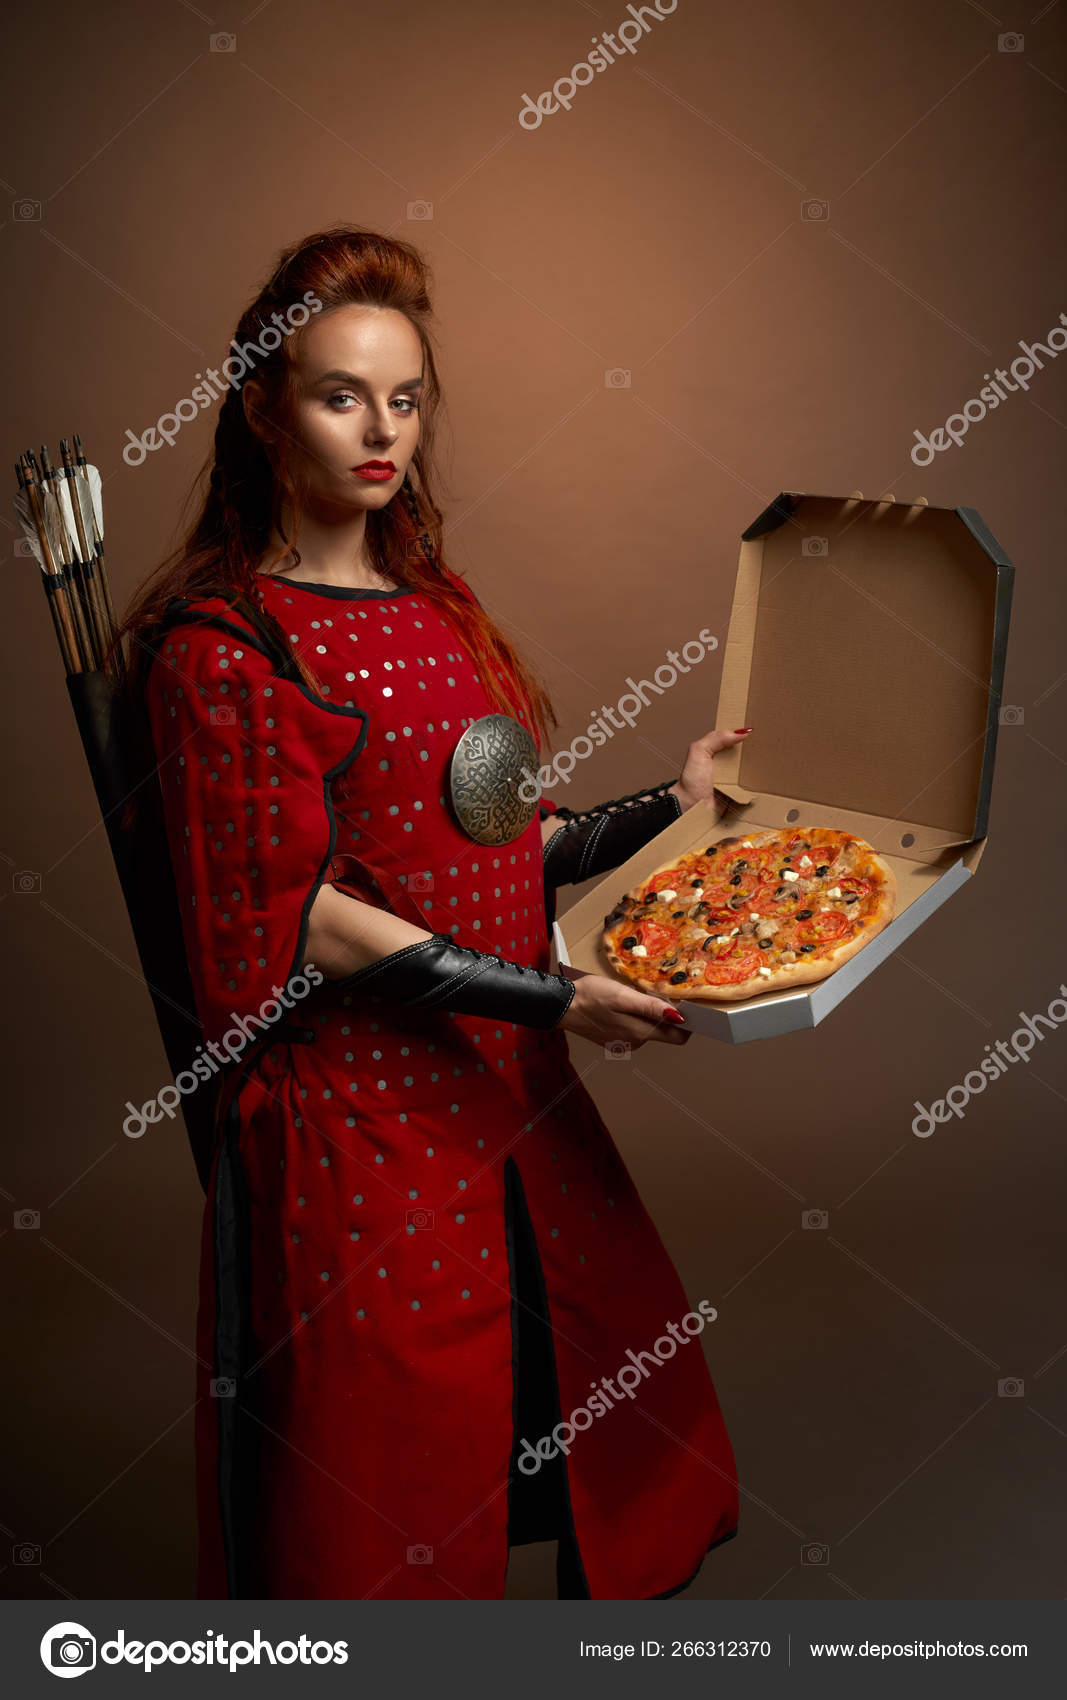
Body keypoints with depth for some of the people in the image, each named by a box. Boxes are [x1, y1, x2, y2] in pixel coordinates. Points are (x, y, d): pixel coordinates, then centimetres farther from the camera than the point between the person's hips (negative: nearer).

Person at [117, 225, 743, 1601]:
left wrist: (671, 805, 7)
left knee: (625, 1408, 18)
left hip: (513, 1099, 7)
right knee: (391, 1496, 8)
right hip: (358, 1119, -7)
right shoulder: (222, 644, -11)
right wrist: (549, 997, -21)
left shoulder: (438, 610, 11)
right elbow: (297, 919, -16)